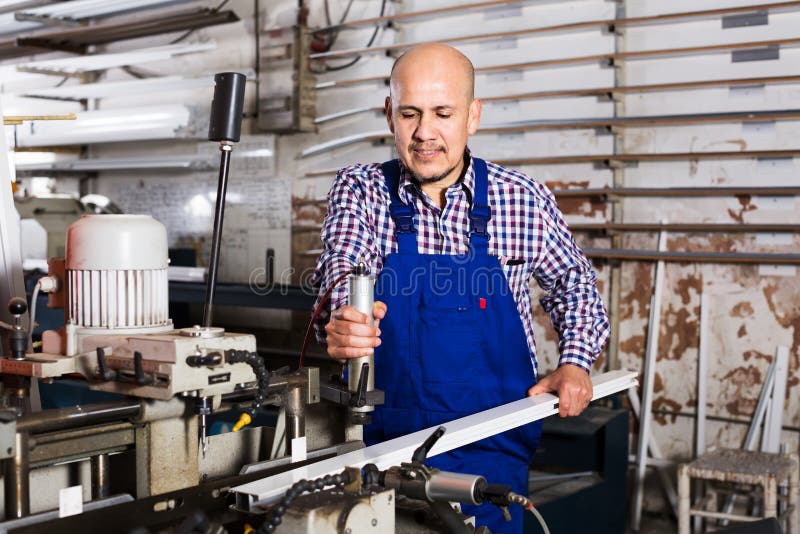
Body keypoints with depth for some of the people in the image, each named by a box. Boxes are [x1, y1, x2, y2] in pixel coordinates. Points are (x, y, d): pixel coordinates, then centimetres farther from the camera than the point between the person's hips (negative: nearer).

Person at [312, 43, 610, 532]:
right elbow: (344, 262, -21)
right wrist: (341, 317, -43)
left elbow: (575, 284, 12)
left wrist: (576, 360, -4)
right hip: (386, 435, 0)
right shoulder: (359, 189, -2)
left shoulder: (524, 200, -2)